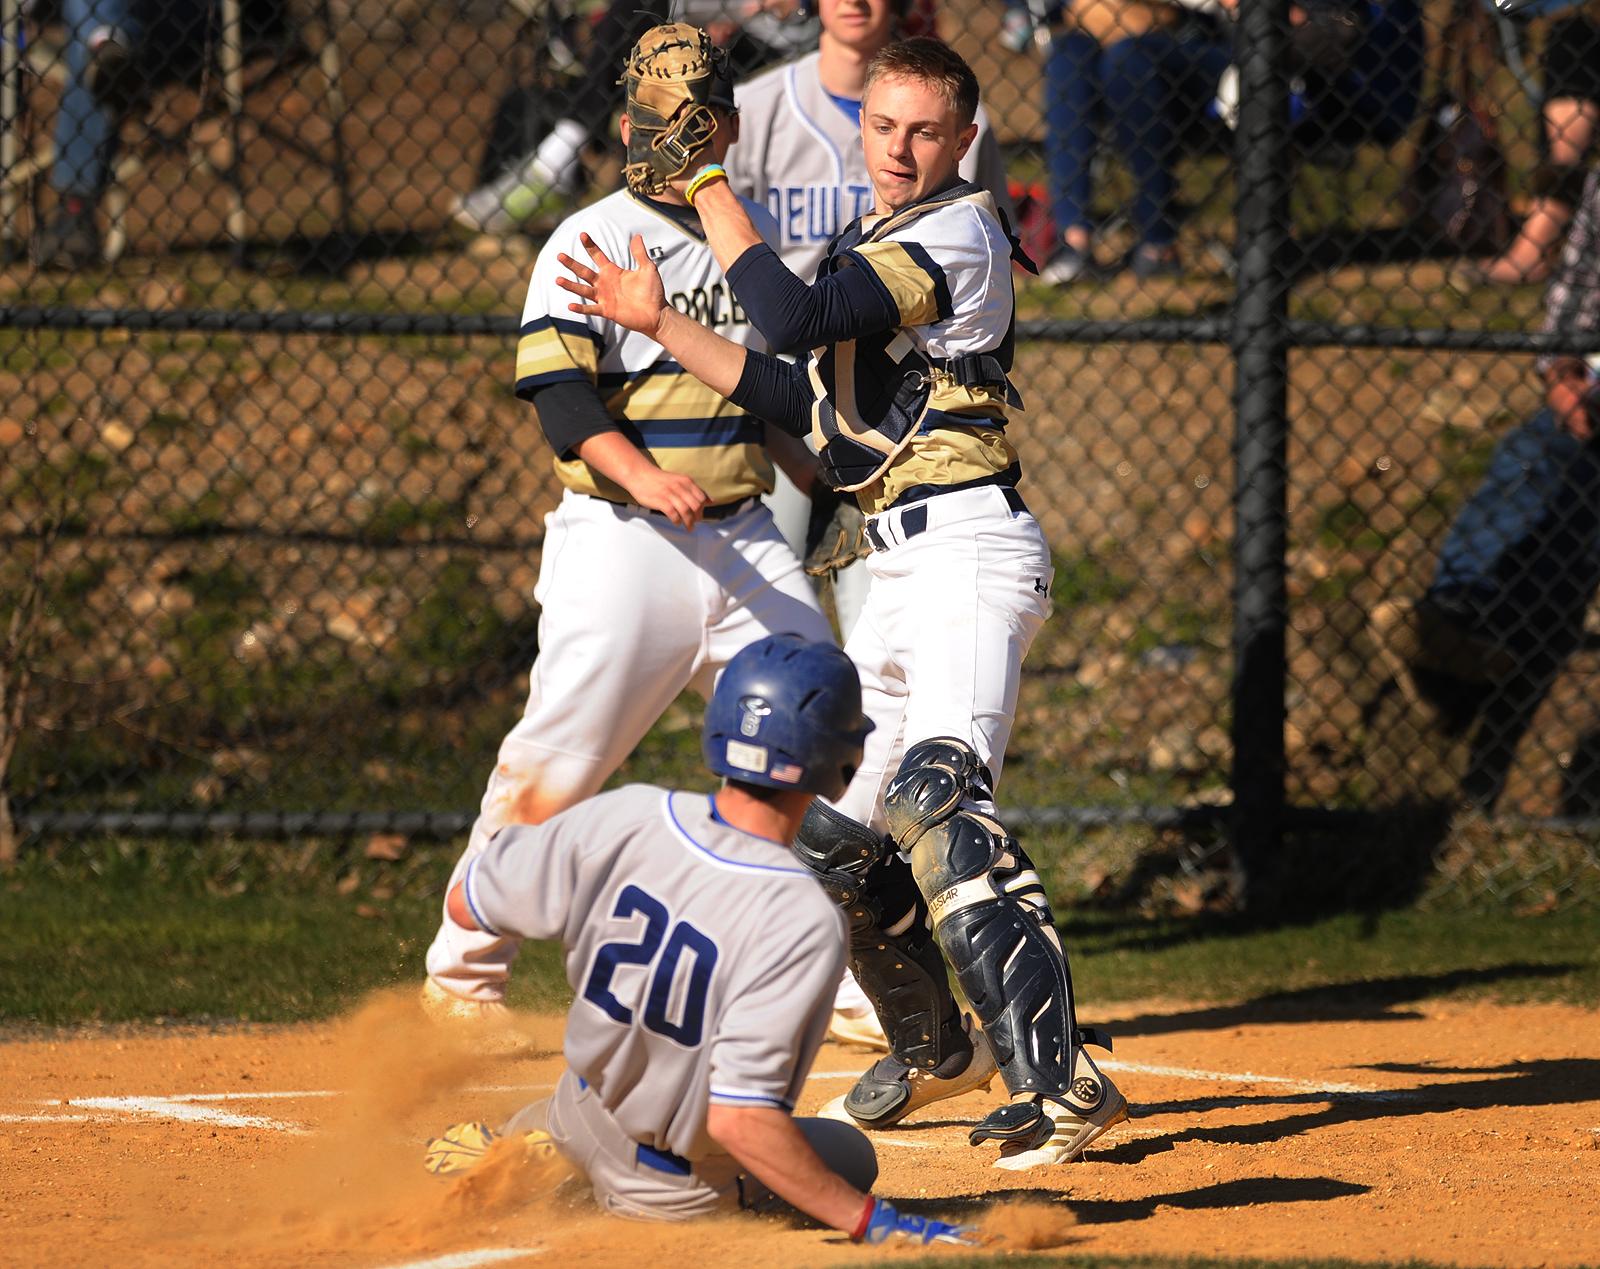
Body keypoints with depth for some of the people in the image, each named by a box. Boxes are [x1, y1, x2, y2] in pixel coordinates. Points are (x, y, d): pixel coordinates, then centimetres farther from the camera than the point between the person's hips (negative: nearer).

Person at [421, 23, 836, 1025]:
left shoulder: (753, 234, 13)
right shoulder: (590, 242, -6)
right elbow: (561, 395, -16)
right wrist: (643, 478, -31)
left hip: (745, 535, 5)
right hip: (621, 538, -5)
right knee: (556, 765, -6)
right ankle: (465, 970, 8)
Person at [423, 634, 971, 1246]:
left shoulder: (623, 817, -19)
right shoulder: (805, 923, -34)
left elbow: (465, 906, -4)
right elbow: (740, 1119, -37)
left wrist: (514, 836, 16)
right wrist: (869, 1221, -31)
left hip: (581, 1119, 6)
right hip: (681, 1191, -6)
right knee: (848, 1156, 22)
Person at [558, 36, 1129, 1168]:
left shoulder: (956, 236, -9)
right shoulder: (875, 244, 22)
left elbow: (794, 319, -19)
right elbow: (798, 398, 23)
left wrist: (712, 193, -7)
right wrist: (659, 323, 19)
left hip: (967, 548, -10)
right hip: (902, 566, 10)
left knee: (936, 795, -29)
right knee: (837, 831, 17)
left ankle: (1060, 1081, -39)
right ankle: (938, 1052, 38)